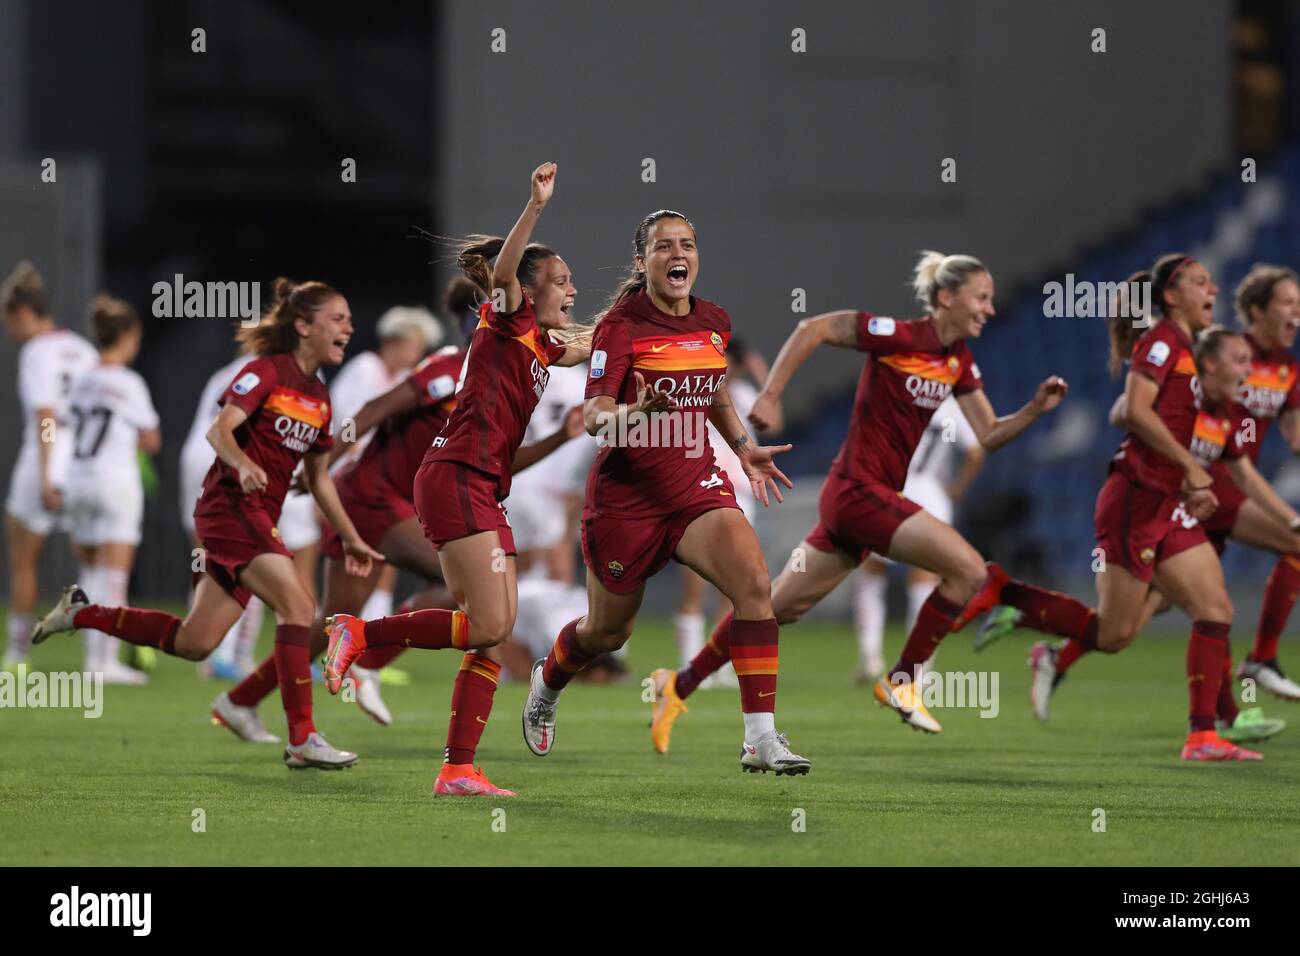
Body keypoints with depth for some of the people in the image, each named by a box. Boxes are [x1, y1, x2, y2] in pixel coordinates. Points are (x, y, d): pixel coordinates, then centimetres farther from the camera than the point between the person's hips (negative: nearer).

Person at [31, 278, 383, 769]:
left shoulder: (319, 398, 15)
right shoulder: (268, 371, -9)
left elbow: (318, 478, 23)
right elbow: (219, 429, -18)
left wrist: (351, 539, 22)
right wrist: (243, 464, -37)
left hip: (259, 520, 9)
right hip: (231, 505, -9)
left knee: (193, 643, 7)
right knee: (297, 603, -22)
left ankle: (82, 613, 22)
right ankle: (302, 739, -23)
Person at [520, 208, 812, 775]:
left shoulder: (714, 323, 4)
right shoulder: (620, 326, -13)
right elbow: (594, 417, -21)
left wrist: (744, 448, 14)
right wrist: (637, 415, -41)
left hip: (696, 484, 4)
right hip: (626, 494, -4)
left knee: (754, 583, -23)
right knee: (608, 631, 13)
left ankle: (762, 739, -24)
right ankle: (546, 681, 50)